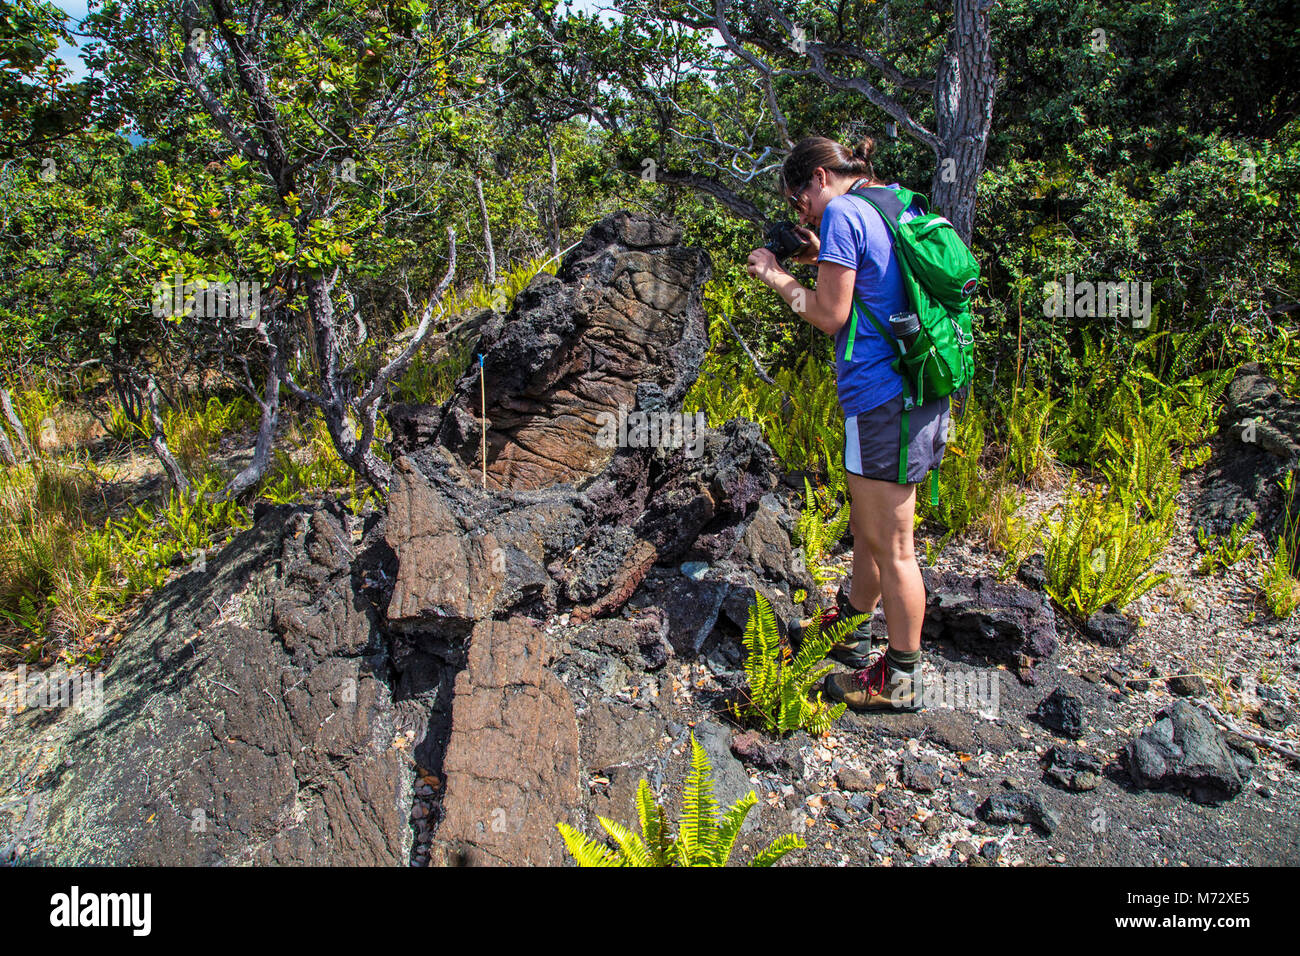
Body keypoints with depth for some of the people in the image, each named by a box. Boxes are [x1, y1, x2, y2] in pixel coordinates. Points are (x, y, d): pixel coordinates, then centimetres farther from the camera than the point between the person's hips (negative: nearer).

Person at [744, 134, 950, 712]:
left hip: (882, 397, -10)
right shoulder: (894, 206, 18)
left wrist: (777, 278, 2)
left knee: (890, 546, 0)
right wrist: (824, 260, 19)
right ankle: (851, 625, 40)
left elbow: (830, 316, -11)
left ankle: (900, 679, 13)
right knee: (867, 524, 23)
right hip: (917, 390, 10)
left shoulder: (843, 213, -10)